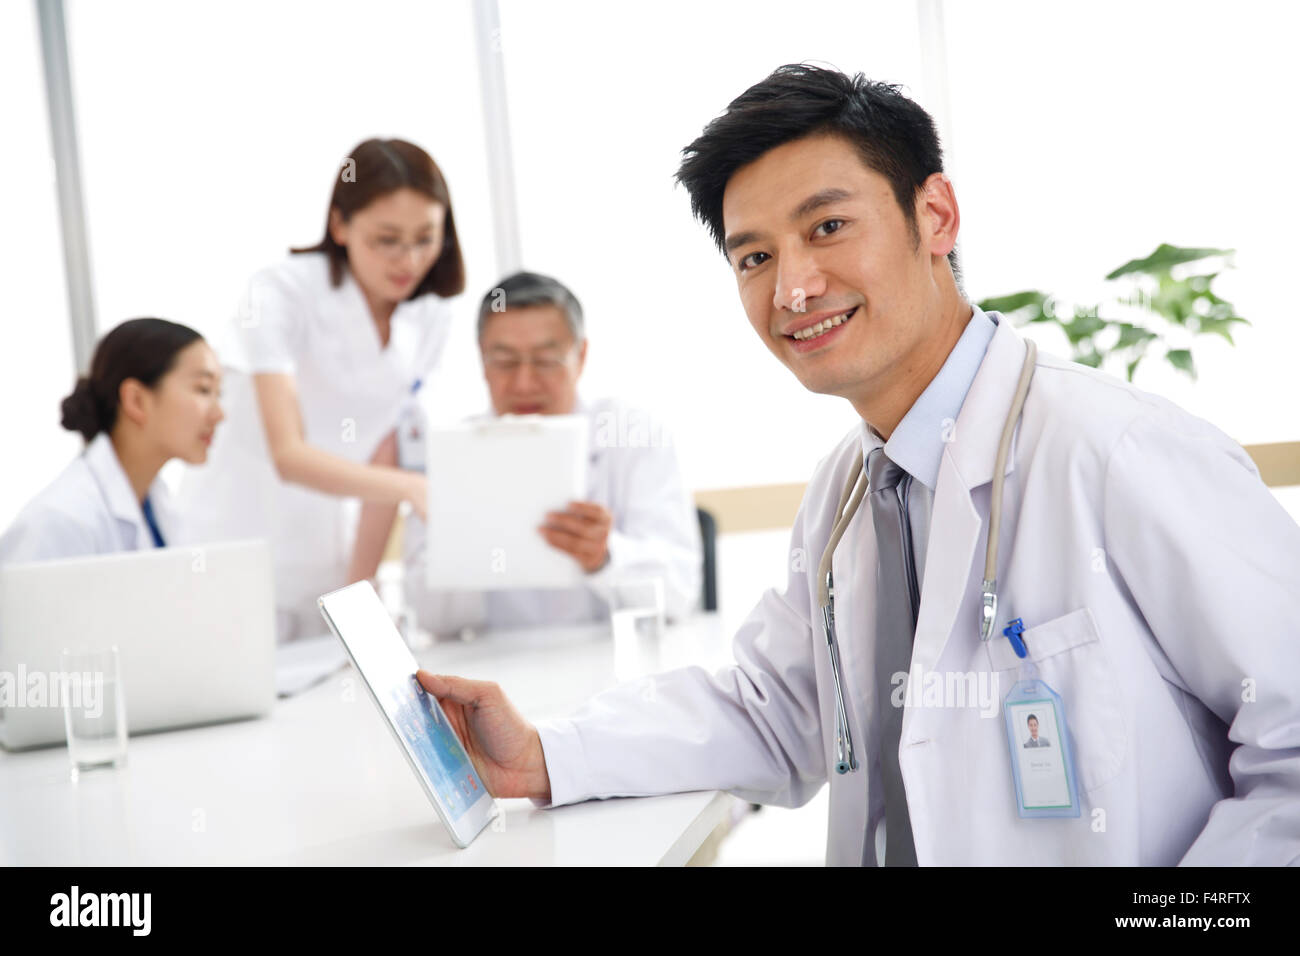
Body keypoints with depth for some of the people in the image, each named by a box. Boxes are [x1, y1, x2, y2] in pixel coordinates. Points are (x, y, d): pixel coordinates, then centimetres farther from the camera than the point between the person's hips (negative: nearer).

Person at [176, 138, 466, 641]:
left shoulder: (430, 320, -1)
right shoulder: (283, 291, -17)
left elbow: (385, 458, 4)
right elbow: (288, 453, -28)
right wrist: (411, 486, -41)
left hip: (326, 560, 5)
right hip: (231, 558, -5)